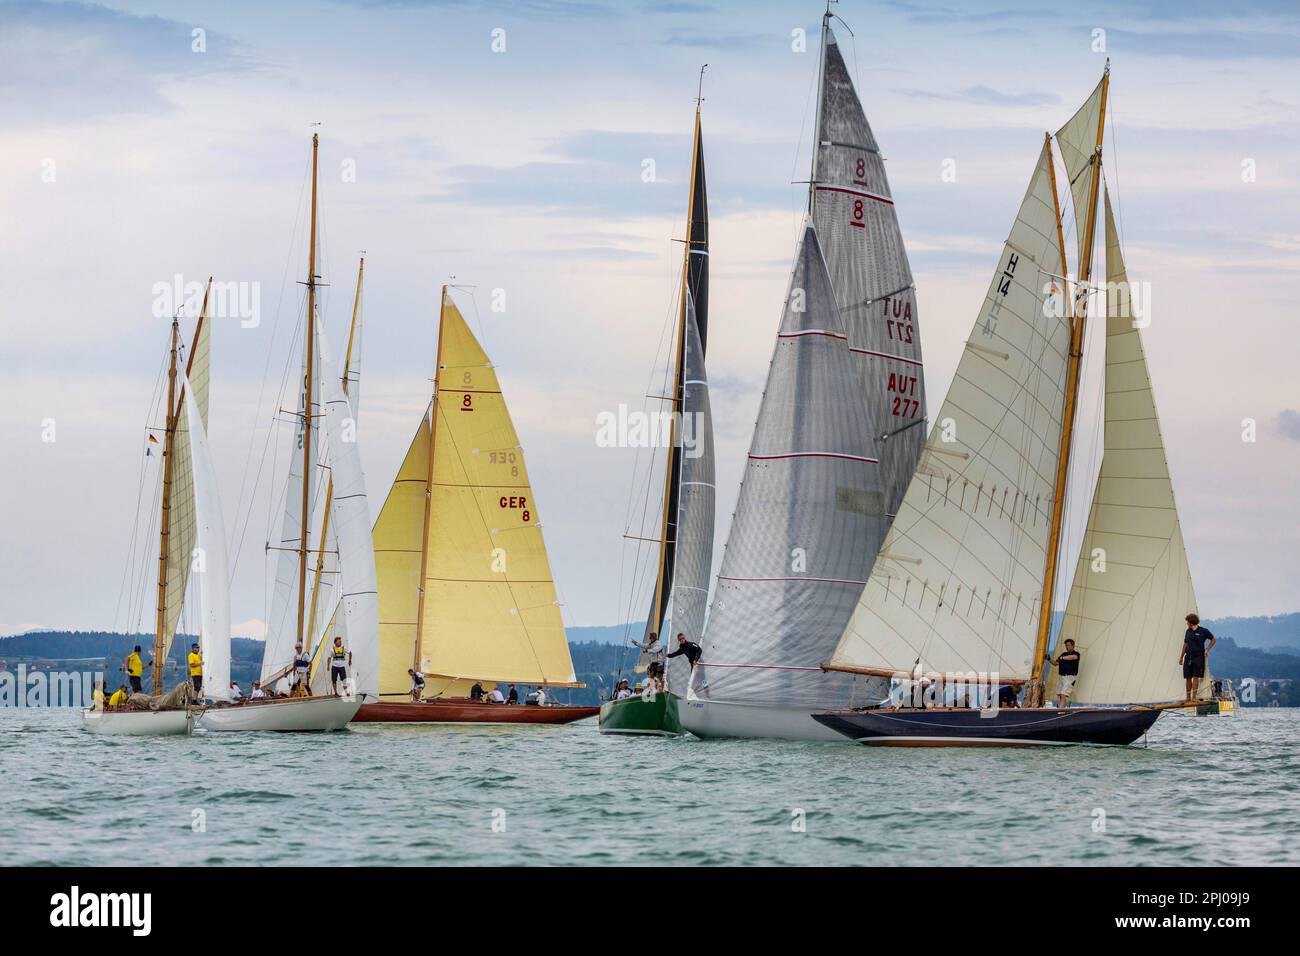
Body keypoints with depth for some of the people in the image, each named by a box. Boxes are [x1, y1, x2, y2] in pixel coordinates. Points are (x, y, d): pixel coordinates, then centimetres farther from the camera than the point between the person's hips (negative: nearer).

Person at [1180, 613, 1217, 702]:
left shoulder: (1203, 631, -2)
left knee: (1196, 677, -7)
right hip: (1188, 657, 5)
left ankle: (1194, 697, -4)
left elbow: (1214, 639, 7)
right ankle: (1188, 697, 9)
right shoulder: (1188, 631, 13)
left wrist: (1207, 649, -2)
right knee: (1188, 677, 3)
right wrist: (1181, 656, 20)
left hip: (1198, 657, -5)